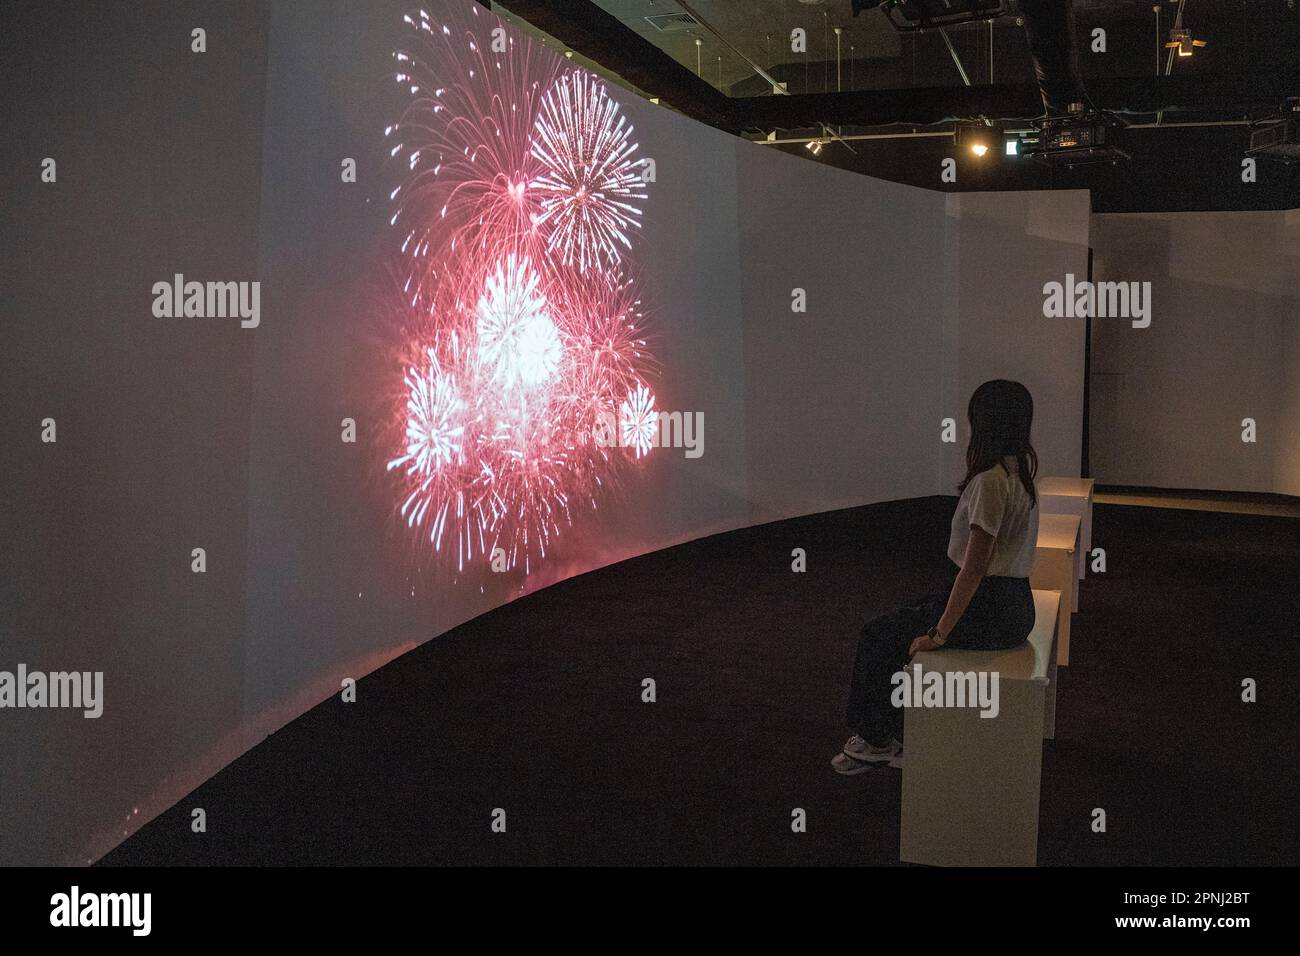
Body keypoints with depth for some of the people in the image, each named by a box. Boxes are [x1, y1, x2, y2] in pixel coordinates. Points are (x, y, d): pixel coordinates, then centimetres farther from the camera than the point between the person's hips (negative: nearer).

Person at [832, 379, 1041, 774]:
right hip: (1016, 604, 9)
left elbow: (975, 566, -24)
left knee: (879, 635, 5)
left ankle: (876, 739, 21)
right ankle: (894, 735, 24)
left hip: (990, 610, -9)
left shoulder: (990, 481, -23)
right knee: (902, 620, 21)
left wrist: (939, 633, -21)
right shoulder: (1020, 471, 7)